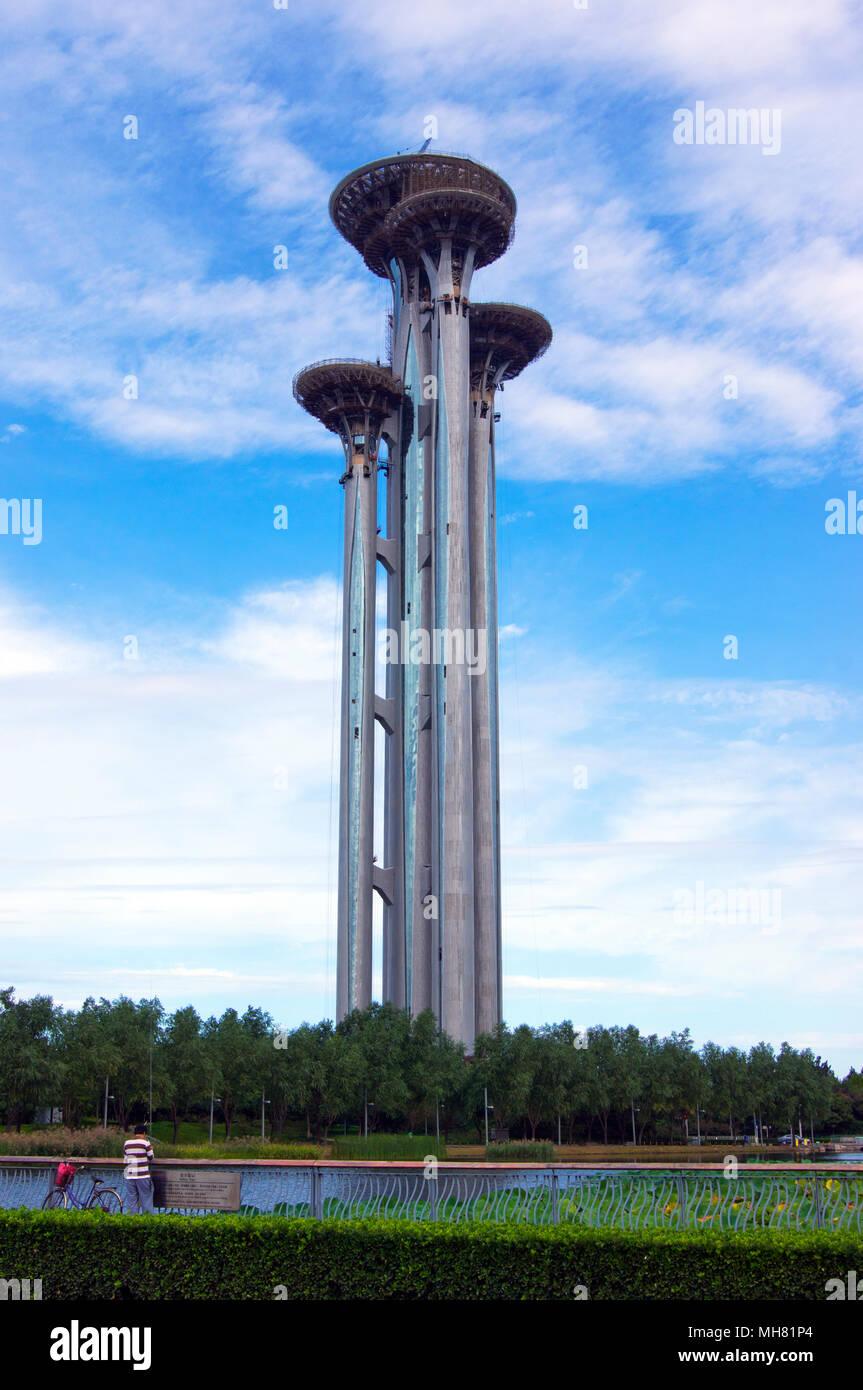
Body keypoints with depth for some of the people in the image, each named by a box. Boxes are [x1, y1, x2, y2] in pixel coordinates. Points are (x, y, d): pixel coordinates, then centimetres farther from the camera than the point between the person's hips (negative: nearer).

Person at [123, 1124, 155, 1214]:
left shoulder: (127, 1143, 8)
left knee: (131, 1199, 8)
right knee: (146, 1198, 4)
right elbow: (151, 1158, 2)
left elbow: (125, 1159, 13)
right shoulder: (145, 1142, -6)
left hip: (129, 1175, 4)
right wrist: (150, 1149, 19)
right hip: (143, 1176, -4)